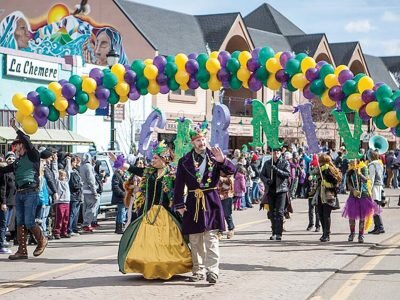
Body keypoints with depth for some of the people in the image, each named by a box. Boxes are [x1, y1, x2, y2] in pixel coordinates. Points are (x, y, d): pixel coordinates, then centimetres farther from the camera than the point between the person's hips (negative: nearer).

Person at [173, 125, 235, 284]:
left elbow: (232, 171, -7)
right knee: (195, 240, 7)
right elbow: (179, 184, 5)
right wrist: (179, 204, -1)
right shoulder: (185, 161, 5)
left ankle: (212, 271, -12)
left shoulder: (214, 157, 3)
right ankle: (198, 270, 17)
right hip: (193, 202, 2)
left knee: (211, 238, -9)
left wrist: (222, 160, -25)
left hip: (211, 201, -2)